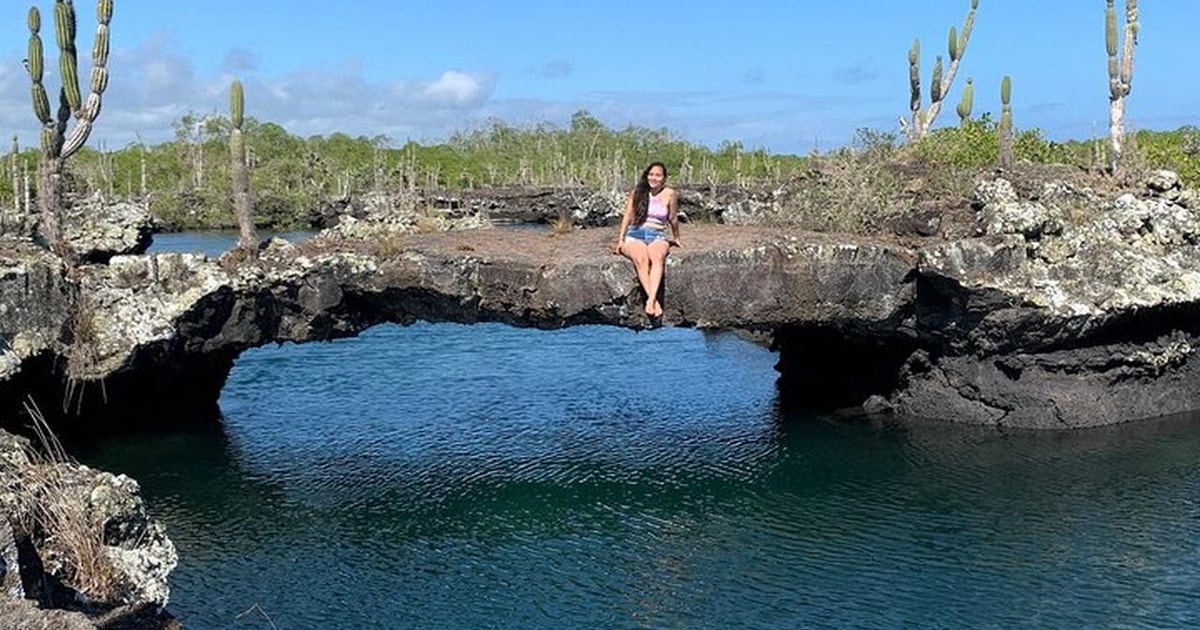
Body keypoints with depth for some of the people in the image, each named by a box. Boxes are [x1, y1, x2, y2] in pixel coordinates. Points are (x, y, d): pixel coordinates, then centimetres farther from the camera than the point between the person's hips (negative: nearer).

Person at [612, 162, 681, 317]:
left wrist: (676, 238, 31)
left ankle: (651, 299, -52)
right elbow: (627, 216, 10)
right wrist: (620, 239, 4)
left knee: (657, 257, -37)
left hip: (657, 236, 0)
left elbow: (673, 219, 19)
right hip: (635, 235, 0)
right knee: (641, 259, -35)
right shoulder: (636, 192, 11)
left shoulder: (669, 194, 7)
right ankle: (655, 301, -44)